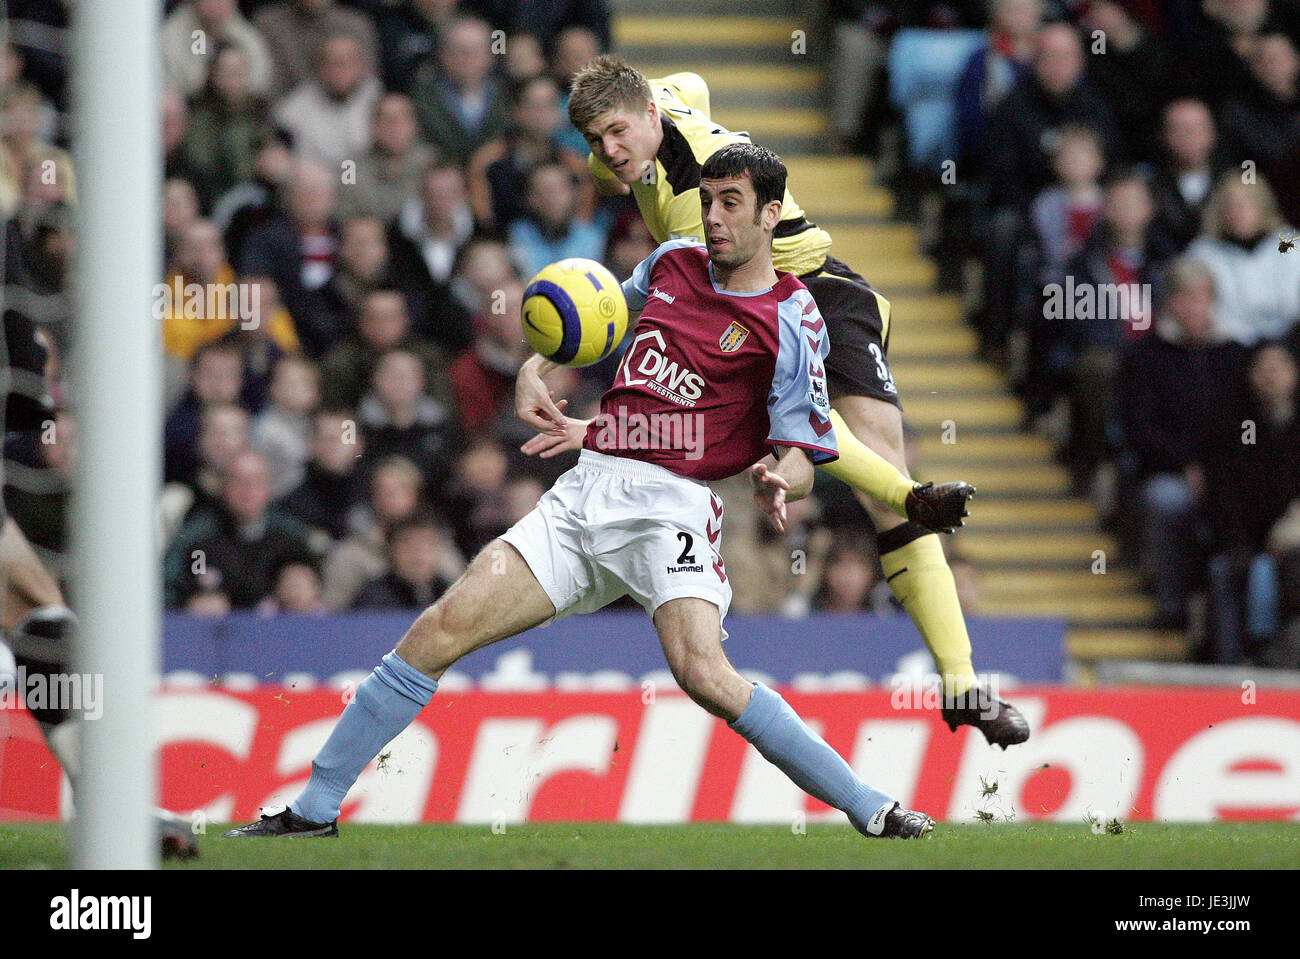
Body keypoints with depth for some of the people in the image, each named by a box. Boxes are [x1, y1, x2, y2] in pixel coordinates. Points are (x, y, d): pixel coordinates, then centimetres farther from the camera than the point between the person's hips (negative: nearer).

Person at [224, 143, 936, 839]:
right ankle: (314, 810, 1)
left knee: (705, 675, -30)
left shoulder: (793, 321, -2)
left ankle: (872, 812, -21)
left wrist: (777, 480, -27)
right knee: (436, 634, -7)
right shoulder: (672, 263, 15)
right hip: (584, 492, 5)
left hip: (671, 502, -5)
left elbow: (805, 456, -4)